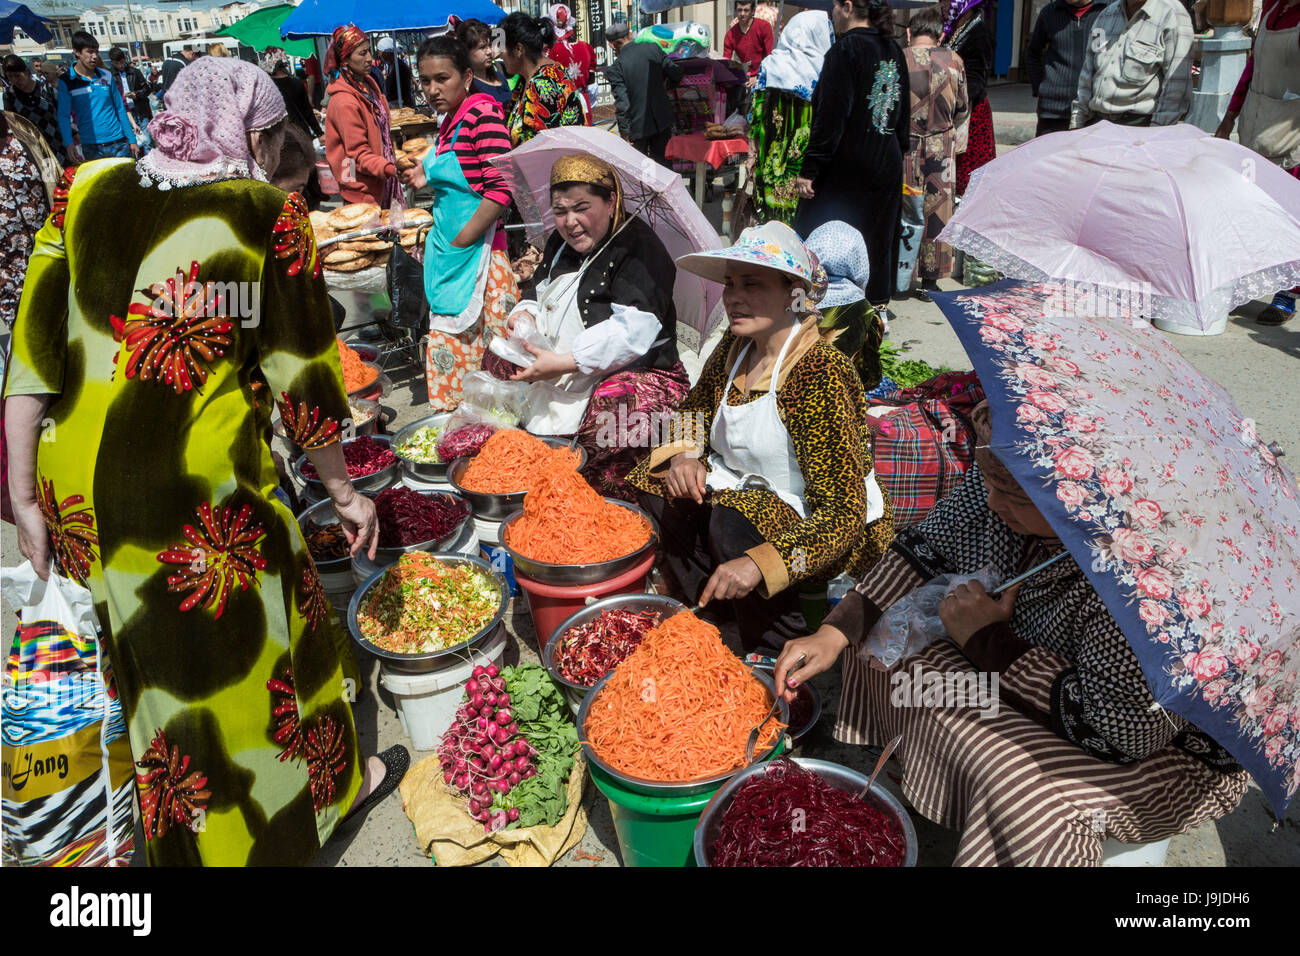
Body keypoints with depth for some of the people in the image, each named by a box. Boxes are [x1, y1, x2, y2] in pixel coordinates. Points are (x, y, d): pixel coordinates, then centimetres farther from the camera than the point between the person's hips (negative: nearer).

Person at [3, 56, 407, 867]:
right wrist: (346, 493, 7)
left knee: (158, 658, 22)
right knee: (244, 644, 16)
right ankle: (330, 786, 41)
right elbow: (300, 374, -5)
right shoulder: (269, 214, -7)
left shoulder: (86, 192, 3)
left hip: (78, 489, 5)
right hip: (202, 493, -5)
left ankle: (201, 831, 45)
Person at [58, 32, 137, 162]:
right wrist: (69, 144, -21)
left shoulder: (107, 76, 8)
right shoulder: (66, 82, 0)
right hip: (91, 148, -2)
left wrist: (132, 140, 8)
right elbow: (64, 115, -6)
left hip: (118, 143, 2)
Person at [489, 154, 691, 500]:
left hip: (638, 372, -9)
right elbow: (543, 297, 30)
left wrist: (565, 362, -27)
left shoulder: (638, 247, -11)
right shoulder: (560, 244, 16)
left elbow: (632, 332, -23)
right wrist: (525, 314, 4)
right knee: (497, 360, 1)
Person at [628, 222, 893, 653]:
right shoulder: (734, 348, -4)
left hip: (823, 529, -7)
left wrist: (760, 563, -44)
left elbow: (842, 513, -30)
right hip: (747, 497, 8)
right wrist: (683, 456, -10)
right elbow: (694, 412, 14)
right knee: (654, 483, -5)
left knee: (733, 524, -33)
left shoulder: (819, 375, -27)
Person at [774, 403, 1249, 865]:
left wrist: (987, 639, -25)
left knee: (1025, 787, -32)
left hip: (1157, 744, -7)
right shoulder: (1004, 471, -18)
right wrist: (834, 632, -12)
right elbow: (927, 547, -4)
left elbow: (1119, 728, -35)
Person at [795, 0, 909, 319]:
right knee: (879, 237, 15)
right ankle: (878, 307, 24)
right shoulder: (894, 50, 9)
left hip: (847, 165, -7)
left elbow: (831, 116, -19)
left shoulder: (845, 49, -13)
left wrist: (810, 169, -18)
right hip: (888, 163, 7)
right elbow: (903, 115, 15)